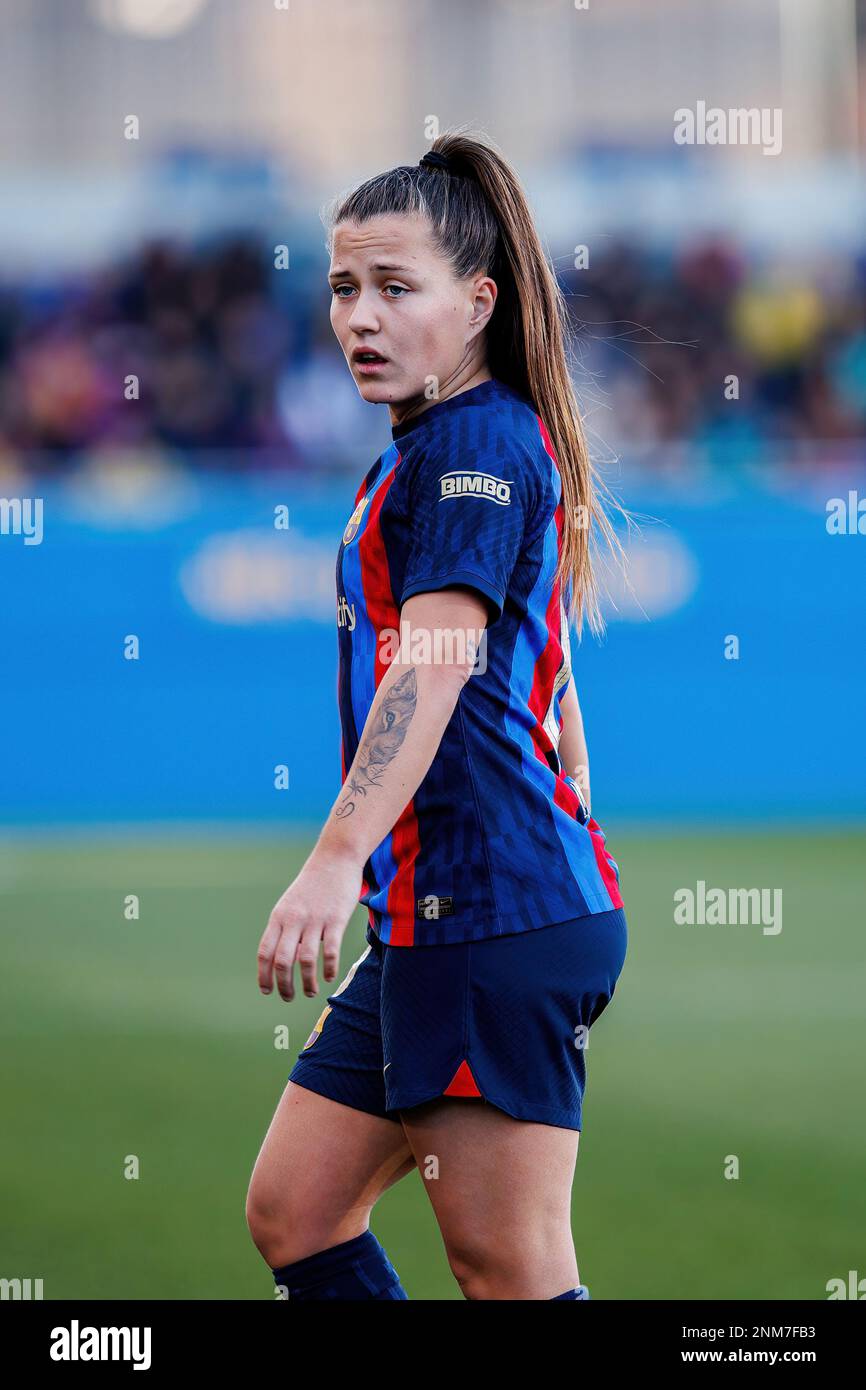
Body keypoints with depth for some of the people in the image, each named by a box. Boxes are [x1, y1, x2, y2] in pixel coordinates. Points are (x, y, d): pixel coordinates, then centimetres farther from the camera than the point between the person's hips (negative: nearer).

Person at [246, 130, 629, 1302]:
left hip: (492, 911, -11)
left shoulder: (477, 440, -11)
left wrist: (339, 860, -34)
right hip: (427, 919, 11)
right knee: (293, 1211, 11)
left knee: (510, 1269, -9)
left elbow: (435, 662, -24)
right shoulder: (423, 456, 20)